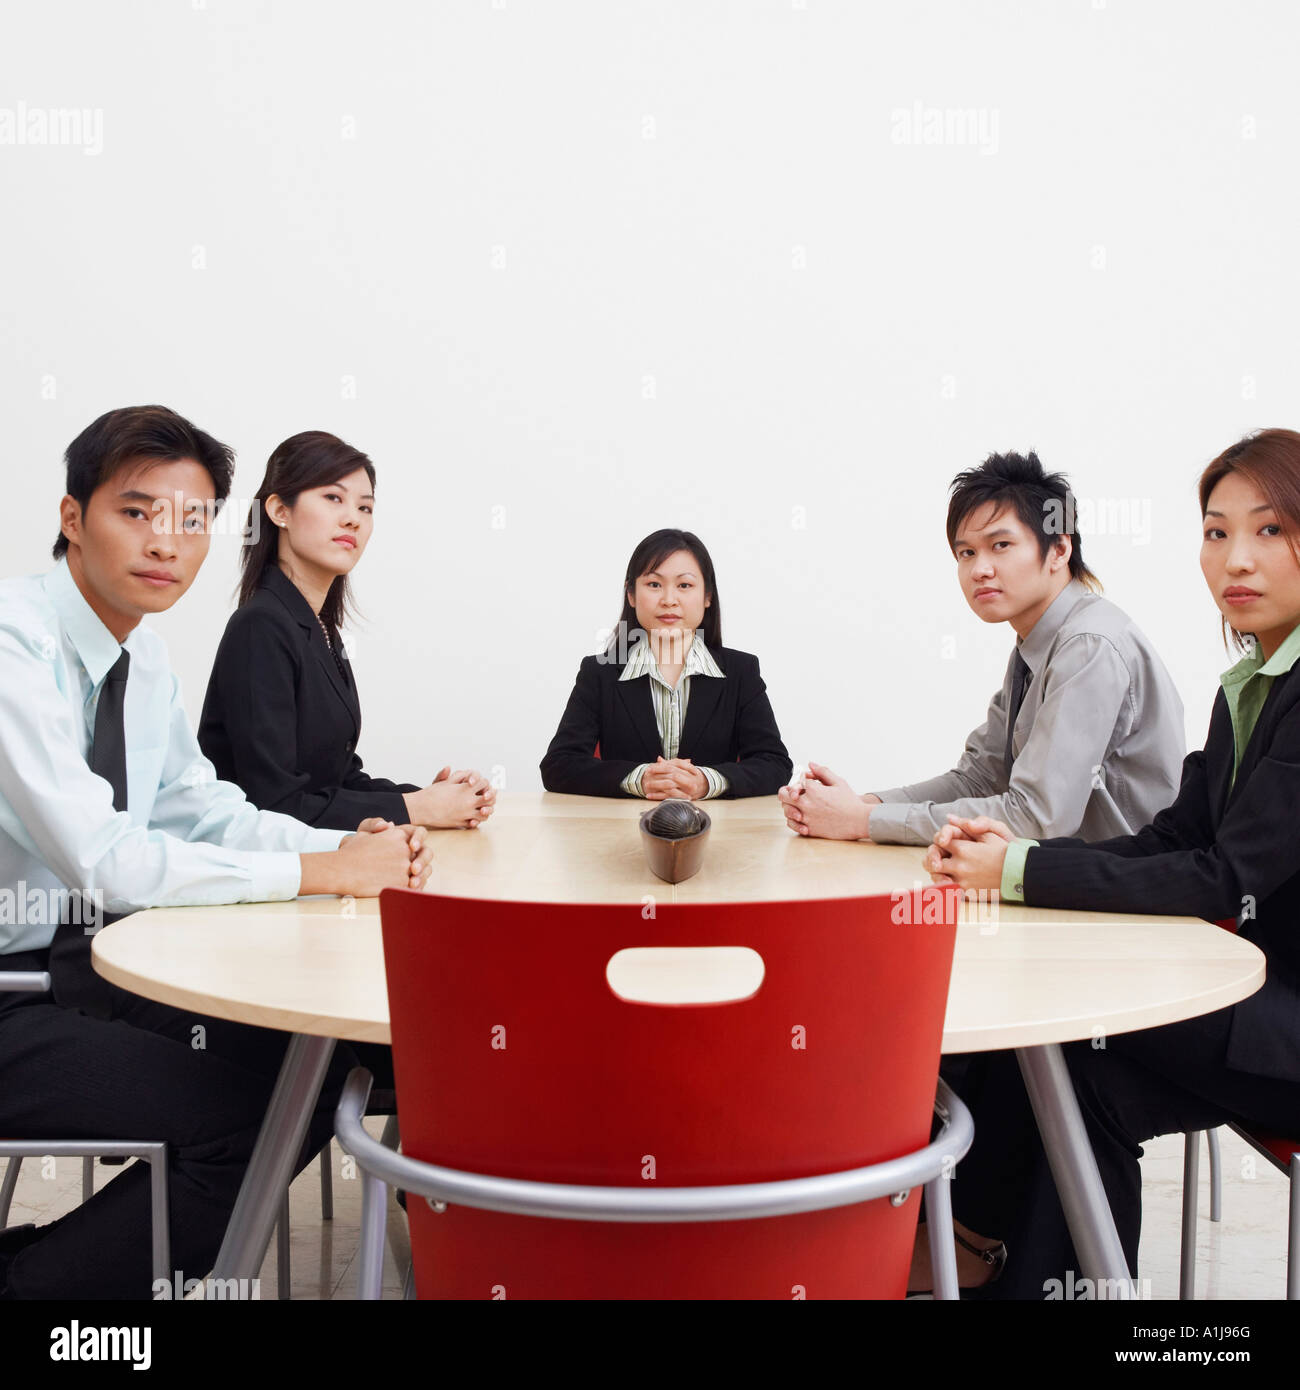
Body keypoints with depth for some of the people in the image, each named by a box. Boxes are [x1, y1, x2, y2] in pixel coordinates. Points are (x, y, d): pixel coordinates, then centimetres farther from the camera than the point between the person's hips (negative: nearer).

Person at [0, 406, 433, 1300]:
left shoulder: (145, 658, 6)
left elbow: (207, 810, 11)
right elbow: (102, 859, -28)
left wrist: (357, 849, -8)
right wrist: (321, 870, -23)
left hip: (78, 965, 9)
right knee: (238, 1122, -19)